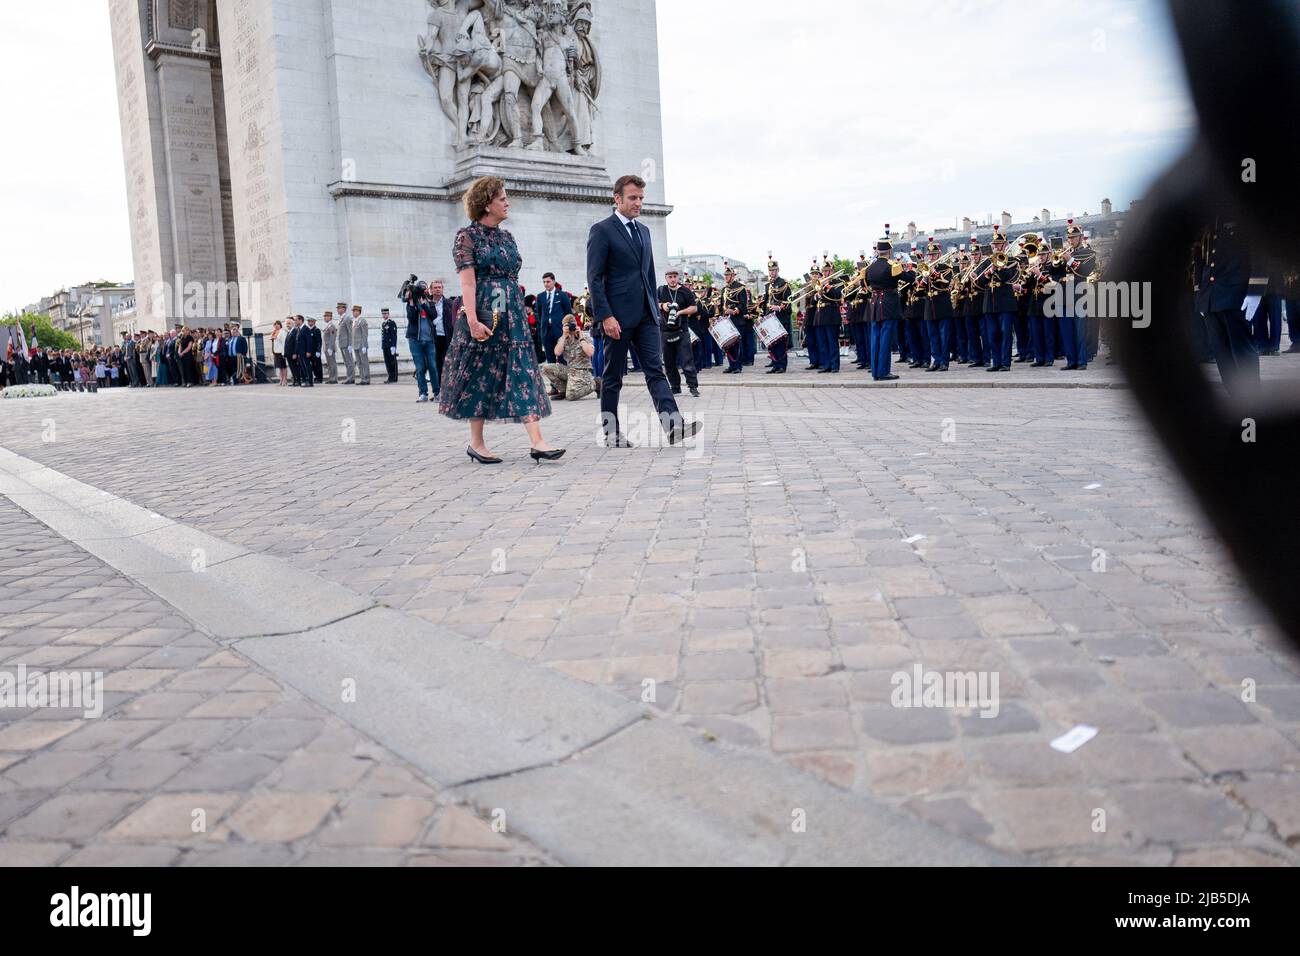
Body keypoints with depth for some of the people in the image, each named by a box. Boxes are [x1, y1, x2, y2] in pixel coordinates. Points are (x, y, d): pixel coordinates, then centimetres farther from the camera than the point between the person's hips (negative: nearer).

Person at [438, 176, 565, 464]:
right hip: (483, 314, -6)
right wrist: (473, 320, -22)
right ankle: (476, 443, 13)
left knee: (523, 373, -3)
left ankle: (536, 442, -9)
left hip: (512, 314, 6)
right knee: (480, 375, 2)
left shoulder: (506, 238, 16)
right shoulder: (468, 236, -4)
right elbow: (467, 281, -13)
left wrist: (518, 311, 16)